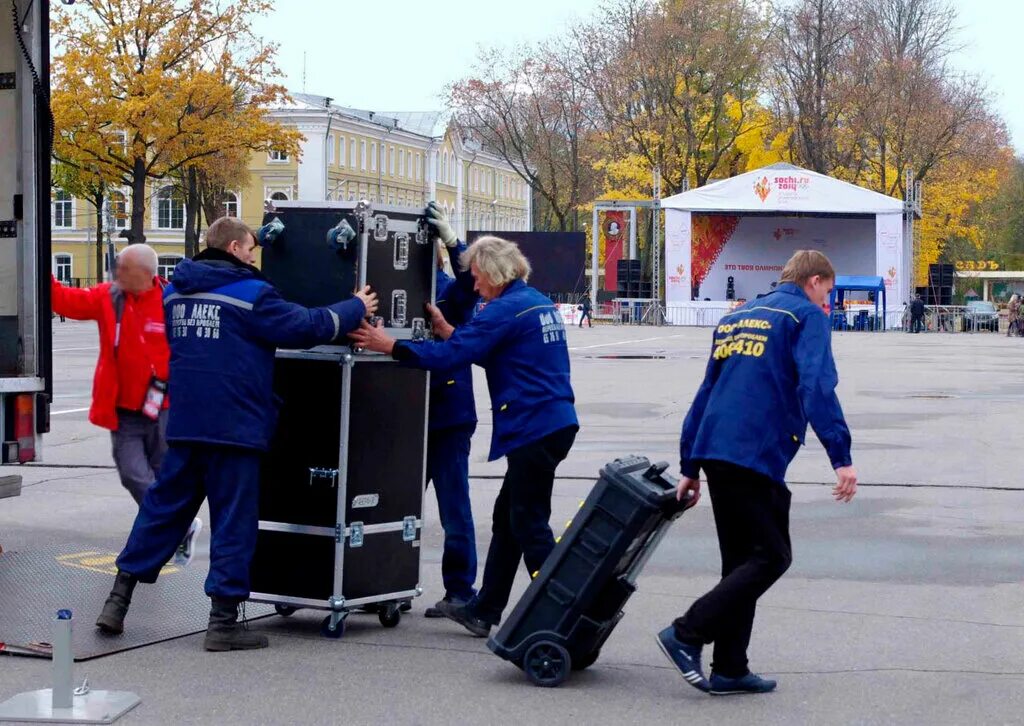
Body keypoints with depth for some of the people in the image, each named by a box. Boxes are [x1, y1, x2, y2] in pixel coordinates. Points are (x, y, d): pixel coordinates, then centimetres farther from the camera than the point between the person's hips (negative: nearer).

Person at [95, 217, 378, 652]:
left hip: (184, 426, 6)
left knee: (163, 508, 15)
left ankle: (119, 598, 13)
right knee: (233, 521, 1)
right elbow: (307, 327, -10)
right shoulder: (250, 294, -10)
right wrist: (355, 309, 5)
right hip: (234, 429, -6)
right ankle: (223, 622, 3)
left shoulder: (174, 292, 10)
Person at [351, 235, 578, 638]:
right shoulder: (539, 303, 15)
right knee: (508, 518, 15)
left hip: (534, 430, -10)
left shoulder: (506, 310, -15)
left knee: (529, 525, -3)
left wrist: (390, 346, -11)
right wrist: (448, 331, 16)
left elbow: (452, 355, -18)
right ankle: (484, 609, 23)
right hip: (555, 423, 10)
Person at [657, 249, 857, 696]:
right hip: (758, 455, -8)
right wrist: (841, 457, -20)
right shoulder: (806, 316, 1)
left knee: (742, 559, 15)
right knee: (772, 557, 0)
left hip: (715, 453, 8)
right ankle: (687, 634, -7)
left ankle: (729, 670, 14)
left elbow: (706, 393, 23)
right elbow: (816, 387, -15)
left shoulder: (736, 319, 23)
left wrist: (690, 467, 25)